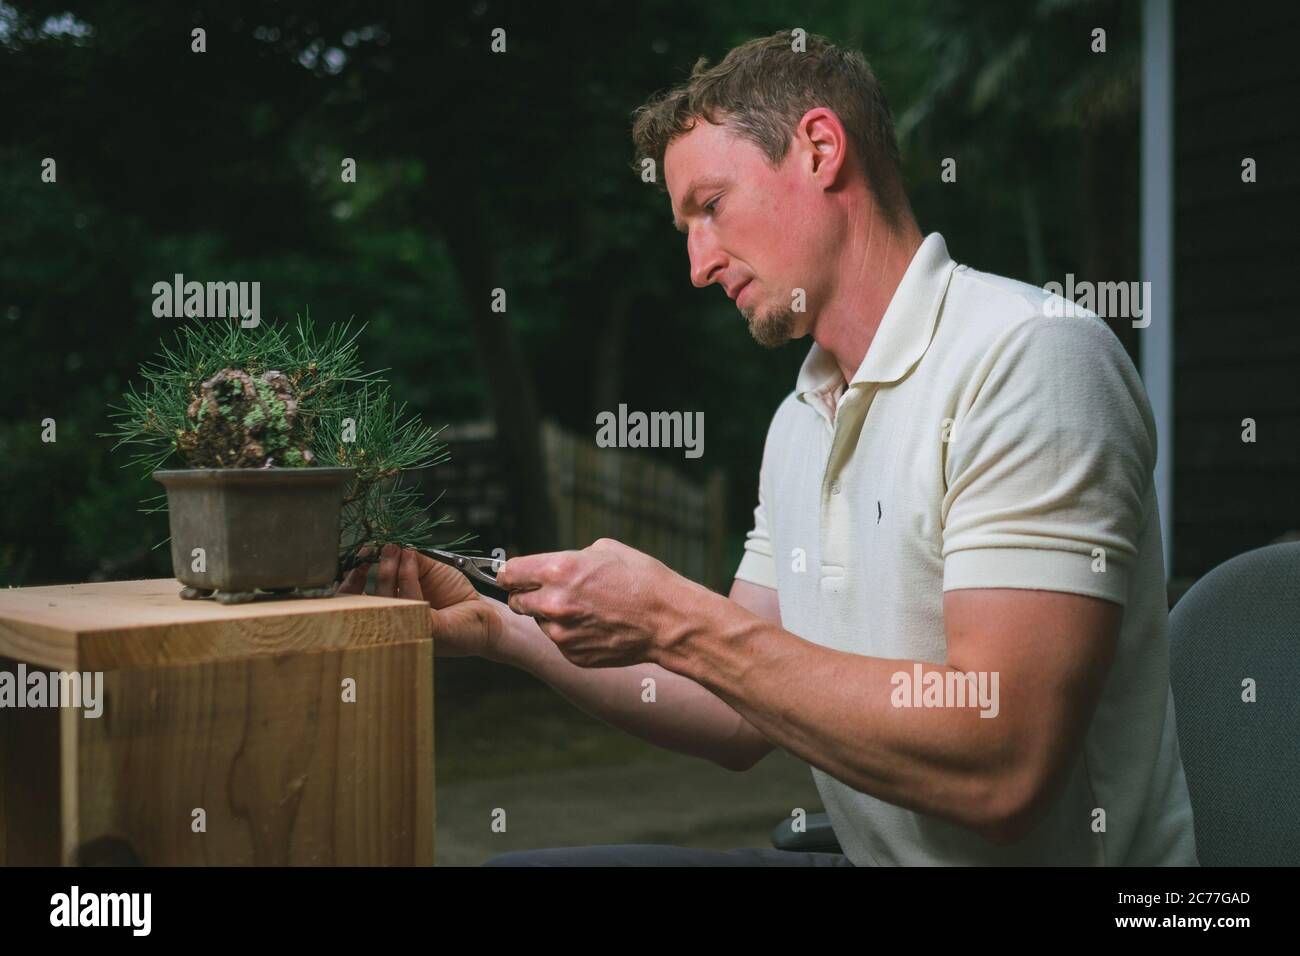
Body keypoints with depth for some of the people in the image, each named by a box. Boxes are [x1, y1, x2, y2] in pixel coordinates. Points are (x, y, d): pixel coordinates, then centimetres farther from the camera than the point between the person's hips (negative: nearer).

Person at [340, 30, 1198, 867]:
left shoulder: (1030, 356, -18)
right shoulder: (800, 422, 10)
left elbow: (1002, 769, -26)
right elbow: (741, 719, 12)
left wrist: (673, 621, -22)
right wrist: (501, 629, 5)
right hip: (873, 854, 8)